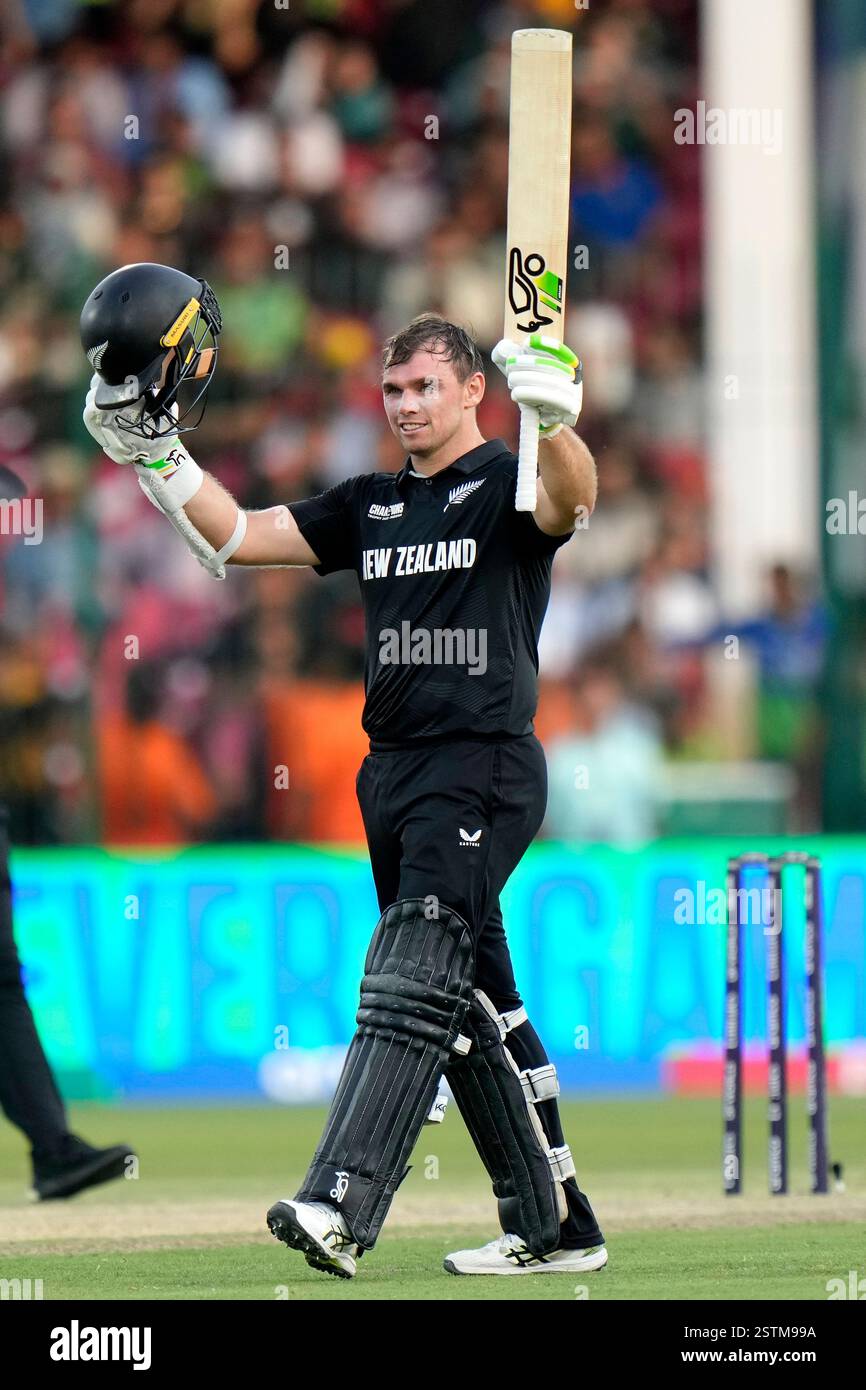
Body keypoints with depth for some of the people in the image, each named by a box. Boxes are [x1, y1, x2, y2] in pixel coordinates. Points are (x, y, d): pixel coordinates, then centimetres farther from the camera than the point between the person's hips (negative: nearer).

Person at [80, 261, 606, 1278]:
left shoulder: (508, 488, -1)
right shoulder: (369, 506, 18)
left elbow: (571, 497, -25)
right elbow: (235, 538, 17)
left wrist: (555, 418, -46)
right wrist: (150, 447, 4)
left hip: (484, 766, -8)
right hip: (393, 770, 8)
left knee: (410, 983, -18)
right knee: (473, 1003, 9)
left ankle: (339, 1211, -30)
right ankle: (555, 1227, 15)